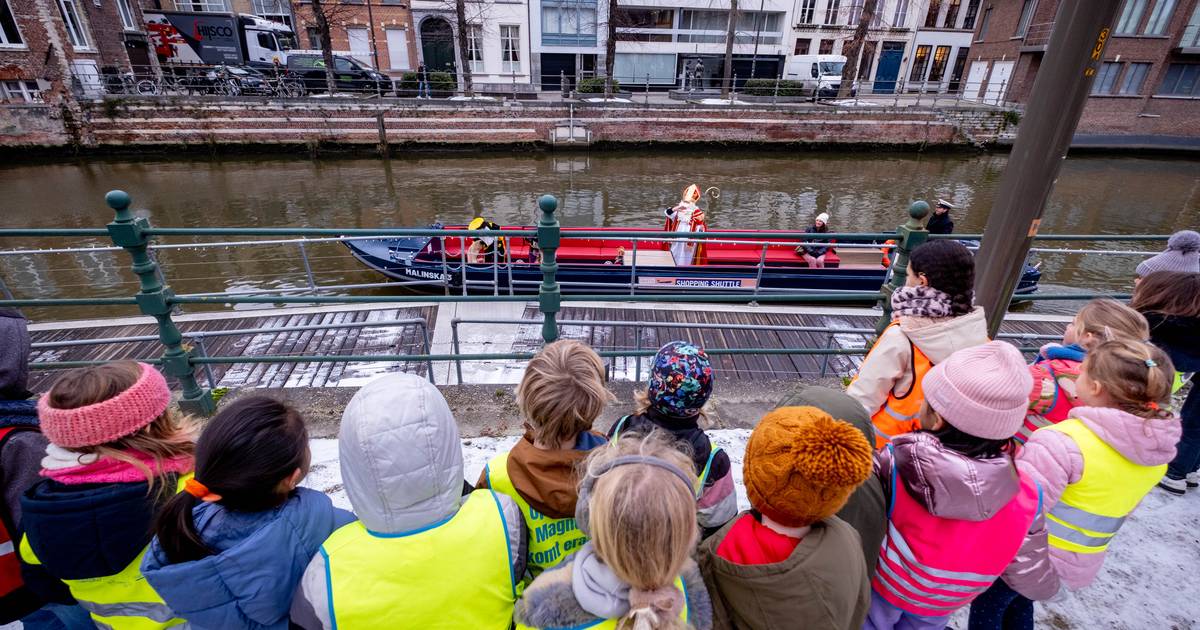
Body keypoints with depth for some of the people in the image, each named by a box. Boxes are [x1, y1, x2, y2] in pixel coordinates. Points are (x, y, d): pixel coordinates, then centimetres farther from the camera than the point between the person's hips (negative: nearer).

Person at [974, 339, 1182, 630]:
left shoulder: (1063, 442, -33)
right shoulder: (1157, 448, -5)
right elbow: (1118, 505, 9)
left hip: (1032, 559, -6)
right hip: (1081, 565, 7)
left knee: (988, 604, 20)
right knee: (1019, 601, 32)